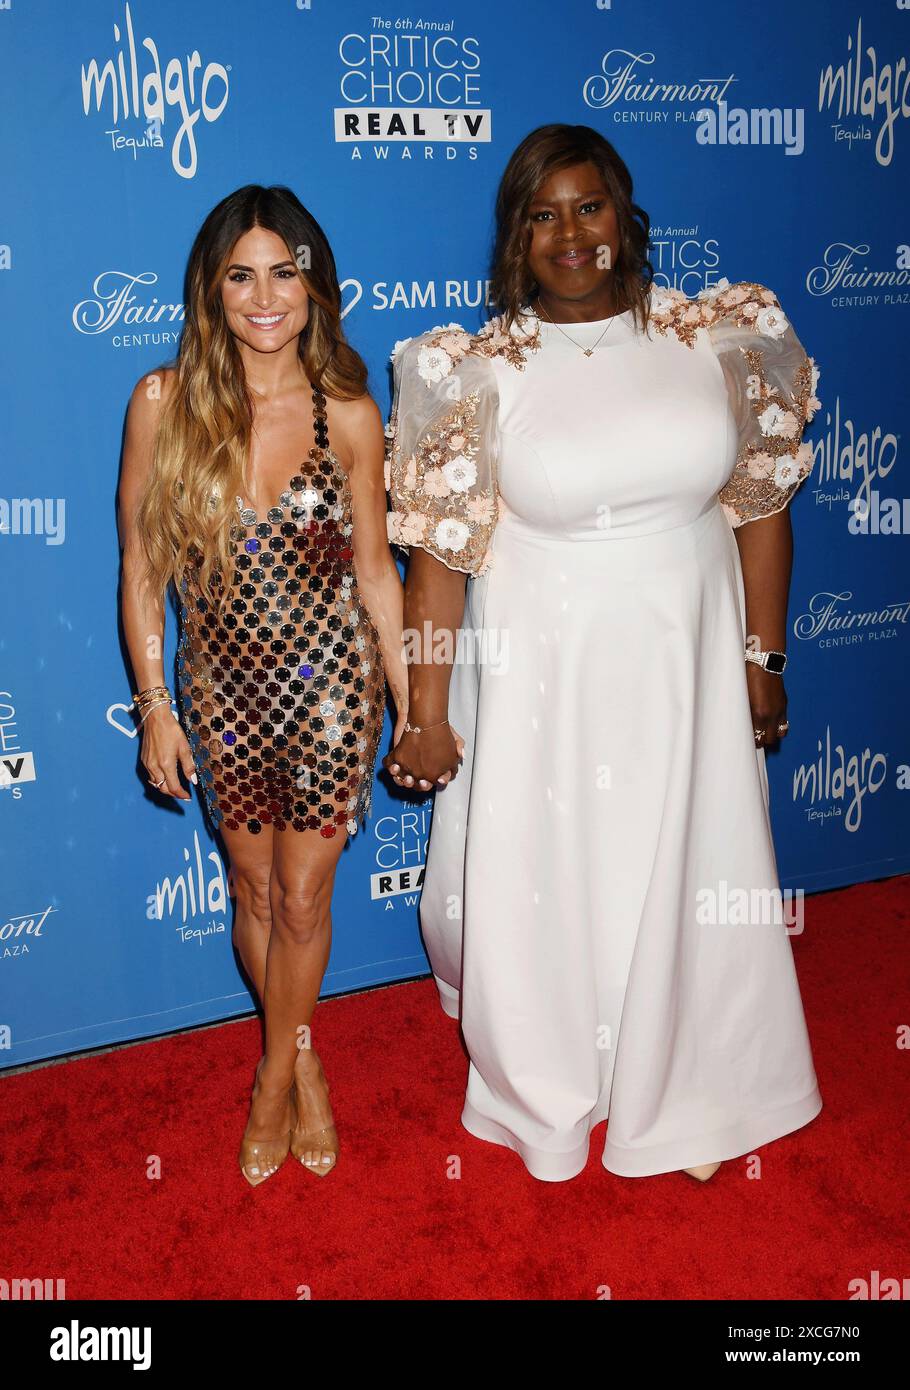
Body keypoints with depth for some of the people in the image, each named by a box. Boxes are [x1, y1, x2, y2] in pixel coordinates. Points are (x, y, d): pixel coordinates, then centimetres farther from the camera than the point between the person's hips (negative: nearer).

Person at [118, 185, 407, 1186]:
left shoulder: (348, 414, -7)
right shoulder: (164, 402, -9)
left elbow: (374, 567, 1)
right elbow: (140, 567, -3)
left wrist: (410, 706, 3)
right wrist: (154, 707, -3)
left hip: (330, 687, -1)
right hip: (223, 689, 1)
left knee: (303, 898, 9)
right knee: (256, 890, 16)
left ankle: (276, 1072, 35)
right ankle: (301, 1058, 41)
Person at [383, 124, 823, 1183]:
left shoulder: (718, 341, -2)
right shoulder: (481, 374, -8)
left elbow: (760, 507, 4)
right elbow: (439, 554, -9)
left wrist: (761, 657, 5)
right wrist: (426, 714, -9)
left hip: (683, 665, 2)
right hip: (541, 673, -1)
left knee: (690, 878, 14)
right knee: (532, 885, 10)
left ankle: (685, 1098, 41)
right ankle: (542, 1093, 42)